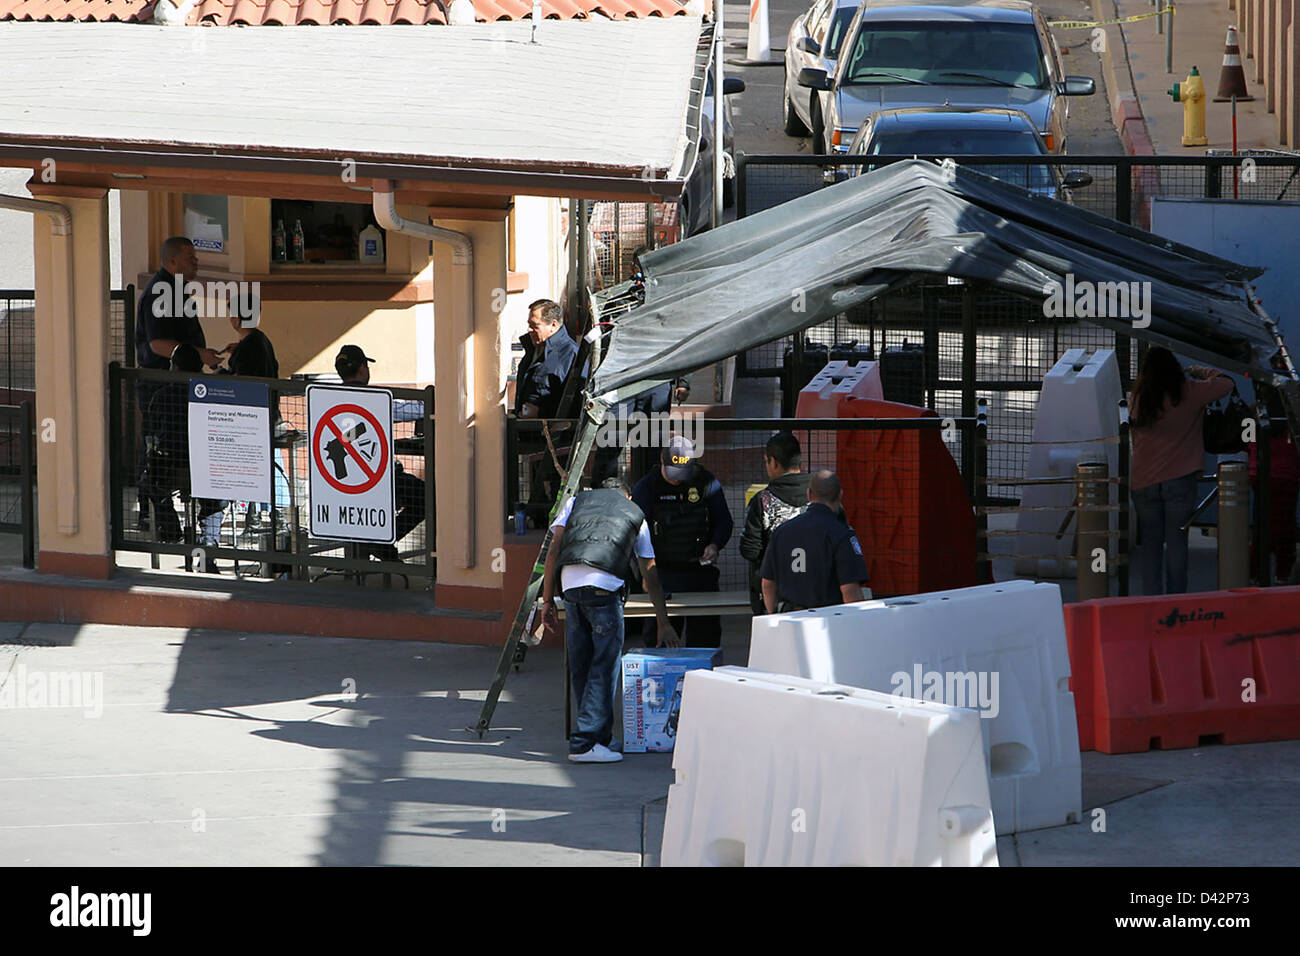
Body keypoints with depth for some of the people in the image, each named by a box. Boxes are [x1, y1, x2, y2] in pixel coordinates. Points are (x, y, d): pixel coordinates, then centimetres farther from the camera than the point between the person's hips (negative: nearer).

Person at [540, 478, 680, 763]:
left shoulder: (576, 501, 27)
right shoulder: (635, 514, 24)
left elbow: (554, 550, 15)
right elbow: (651, 576, 26)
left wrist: (547, 600, 16)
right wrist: (663, 624, 29)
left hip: (570, 584, 3)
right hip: (605, 586, -3)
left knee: (580, 666, 12)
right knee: (605, 664, -2)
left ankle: (600, 737, 20)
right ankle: (585, 742, -10)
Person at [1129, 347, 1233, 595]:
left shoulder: (1138, 398, 3)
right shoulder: (1189, 392, -4)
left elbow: (1134, 431, 11)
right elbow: (1225, 383, 0)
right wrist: (1199, 371, 14)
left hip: (1144, 482, 2)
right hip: (1179, 480, -2)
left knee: (1150, 545, 8)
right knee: (1176, 542, 1)